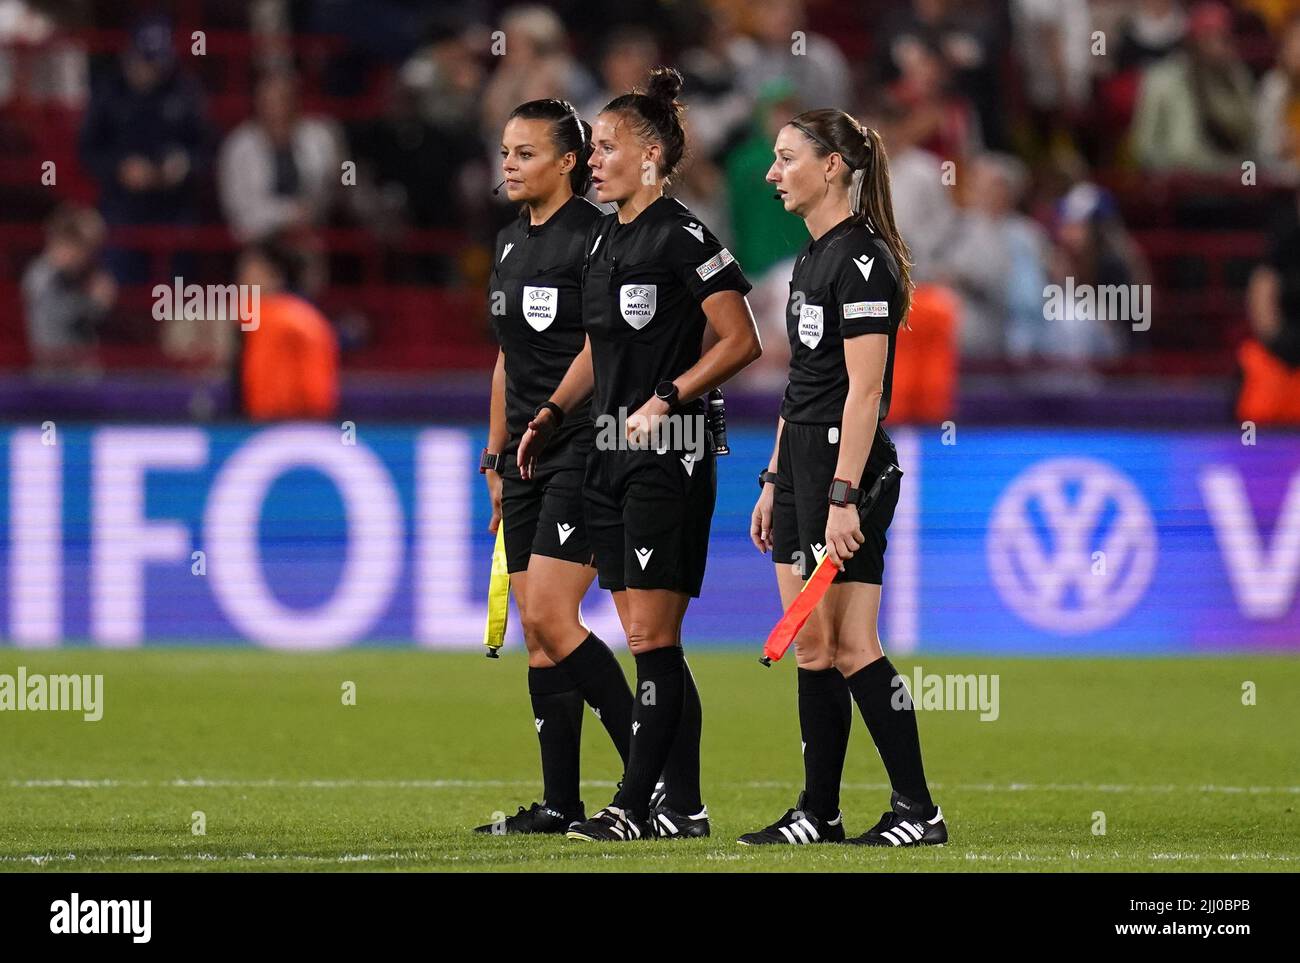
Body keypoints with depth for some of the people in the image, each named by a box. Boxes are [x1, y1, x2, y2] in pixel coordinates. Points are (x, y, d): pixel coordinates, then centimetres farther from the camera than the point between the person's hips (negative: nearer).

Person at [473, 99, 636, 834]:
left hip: (583, 450, -9)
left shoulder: (597, 238, -10)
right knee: (536, 630, 6)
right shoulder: (510, 243, 16)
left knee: (549, 616, -15)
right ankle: (560, 805, 8)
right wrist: (497, 457, 21)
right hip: (528, 456, 9)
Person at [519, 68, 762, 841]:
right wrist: (552, 415, 13)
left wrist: (667, 399, -18)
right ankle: (683, 807, 9)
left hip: (668, 458, -9)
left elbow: (742, 342, -13)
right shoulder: (605, 240, 15)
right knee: (651, 645, 7)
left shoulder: (682, 238, -11)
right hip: (611, 456, 9)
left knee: (652, 639, -8)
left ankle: (636, 804, -7)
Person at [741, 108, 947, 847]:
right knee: (813, 645, 9)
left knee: (851, 646, -9)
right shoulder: (813, 258, 15)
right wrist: (774, 481, 20)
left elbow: (863, 389, -20)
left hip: (848, 467, -10)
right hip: (803, 463, 10)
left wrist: (842, 497, -23)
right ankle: (819, 813, 12)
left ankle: (918, 810, -5)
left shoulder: (861, 259, -15)